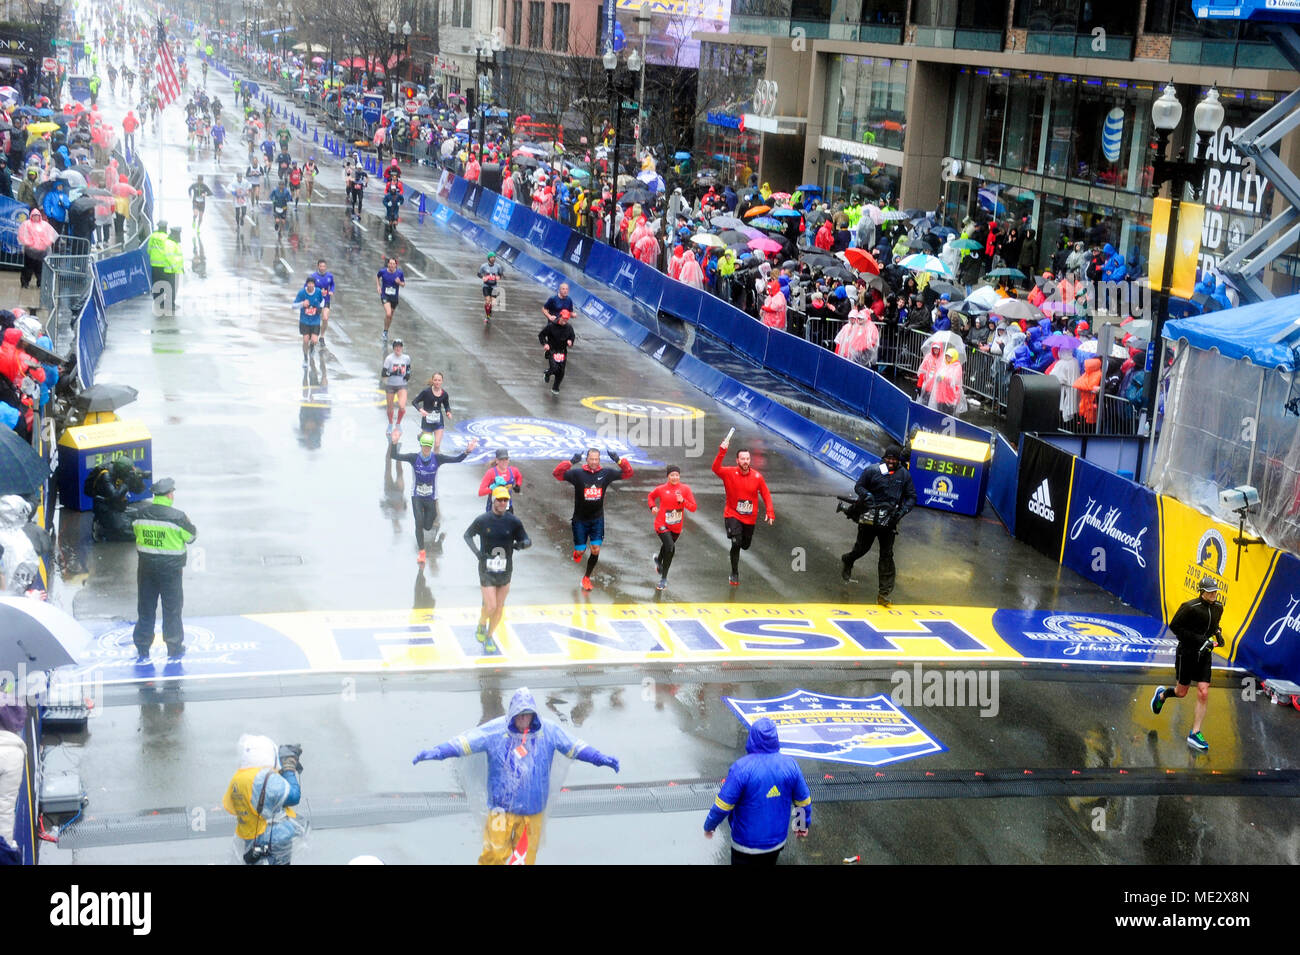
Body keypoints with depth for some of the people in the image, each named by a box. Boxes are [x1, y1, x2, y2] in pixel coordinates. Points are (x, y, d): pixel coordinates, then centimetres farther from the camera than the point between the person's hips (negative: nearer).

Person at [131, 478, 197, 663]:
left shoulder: (141, 514, -4)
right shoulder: (177, 516, -17)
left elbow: (137, 532, 10)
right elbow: (191, 536, -5)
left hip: (146, 566, 4)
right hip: (170, 568, -3)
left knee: (145, 608, 12)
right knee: (172, 609, 8)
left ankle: (142, 651, 16)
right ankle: (174, 650, 15)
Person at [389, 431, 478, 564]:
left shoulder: (437, 458, -11)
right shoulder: (414, 457, -12)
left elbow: (457, 459, -16)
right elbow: (394, 456, -19)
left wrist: (467, 451, -33)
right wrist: (394, 443, -36)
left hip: (431, 497, 1)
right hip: (417, 496, -1)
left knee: (428, 527, 8)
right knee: (419, 523, -15)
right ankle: (421, 552, 0)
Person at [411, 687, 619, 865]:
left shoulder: (549, 731, -1)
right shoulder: (495, 730, -8)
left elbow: (574, 746, 6)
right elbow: (466, 741, -12)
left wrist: (601, 758, 0)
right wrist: (437, 752, -24)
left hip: (533, 808, 2)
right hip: (502, 806, -2)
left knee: (525, 855, 9)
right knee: (496, 853, -7)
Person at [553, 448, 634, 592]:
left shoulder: (606, 473, -3)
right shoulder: (577, 473, -12)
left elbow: (628, 473, 2)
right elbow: (557, 474, -21)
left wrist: (619, 460, -14)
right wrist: (571, 462, -32)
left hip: (597, 519, 2)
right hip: (580, 519, -2)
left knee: (596, 550, -4)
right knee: (580, 551, 3)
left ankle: (587, 577, 17)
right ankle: (577, 552, 43)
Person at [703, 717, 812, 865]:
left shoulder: (741, 767, -22)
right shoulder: (790, 764, -9)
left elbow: (723, 805, -18)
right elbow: (804, 801, 2)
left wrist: (709, 826, 0)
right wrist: (804, 824, 20)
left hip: (746, 845, -4)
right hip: (777, 841, 4)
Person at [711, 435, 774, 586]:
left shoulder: (757, 477, -8)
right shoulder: (729, 473, -12)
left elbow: (766, 495, 1)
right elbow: (716, 468, -30)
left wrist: (770, 512, -9)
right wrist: (722, 451, -42)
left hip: (750, 518, 3)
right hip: (732, 515, -3)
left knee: (745, 545, 16)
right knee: (736, 543, -19)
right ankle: (734, 574, -1)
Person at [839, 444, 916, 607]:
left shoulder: (904, 475, 4)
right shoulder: (872, 471, -4)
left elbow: (912, 497, 9)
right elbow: (858, 486, 4)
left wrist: (903, 510, -8)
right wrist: (866, 495, -17)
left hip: (889, 520, 2)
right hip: (870, 517, -2)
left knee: (887, 555, -1)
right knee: (862, 548, 8)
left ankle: (883, 594, 0)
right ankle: (846, 560, 45)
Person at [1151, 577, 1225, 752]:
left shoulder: (1218, 608, 2)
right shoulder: (1191, 607, -19)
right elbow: (1174, 626, -16)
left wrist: (1218, 633, 0)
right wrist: (1198, 639, -21)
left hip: (1204, 654, 5)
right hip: (1187, 652, -5)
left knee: (1203, 694, -5)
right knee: (1181, 693, 7)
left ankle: (1195, 734, 1)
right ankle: (1162, 694, 43)